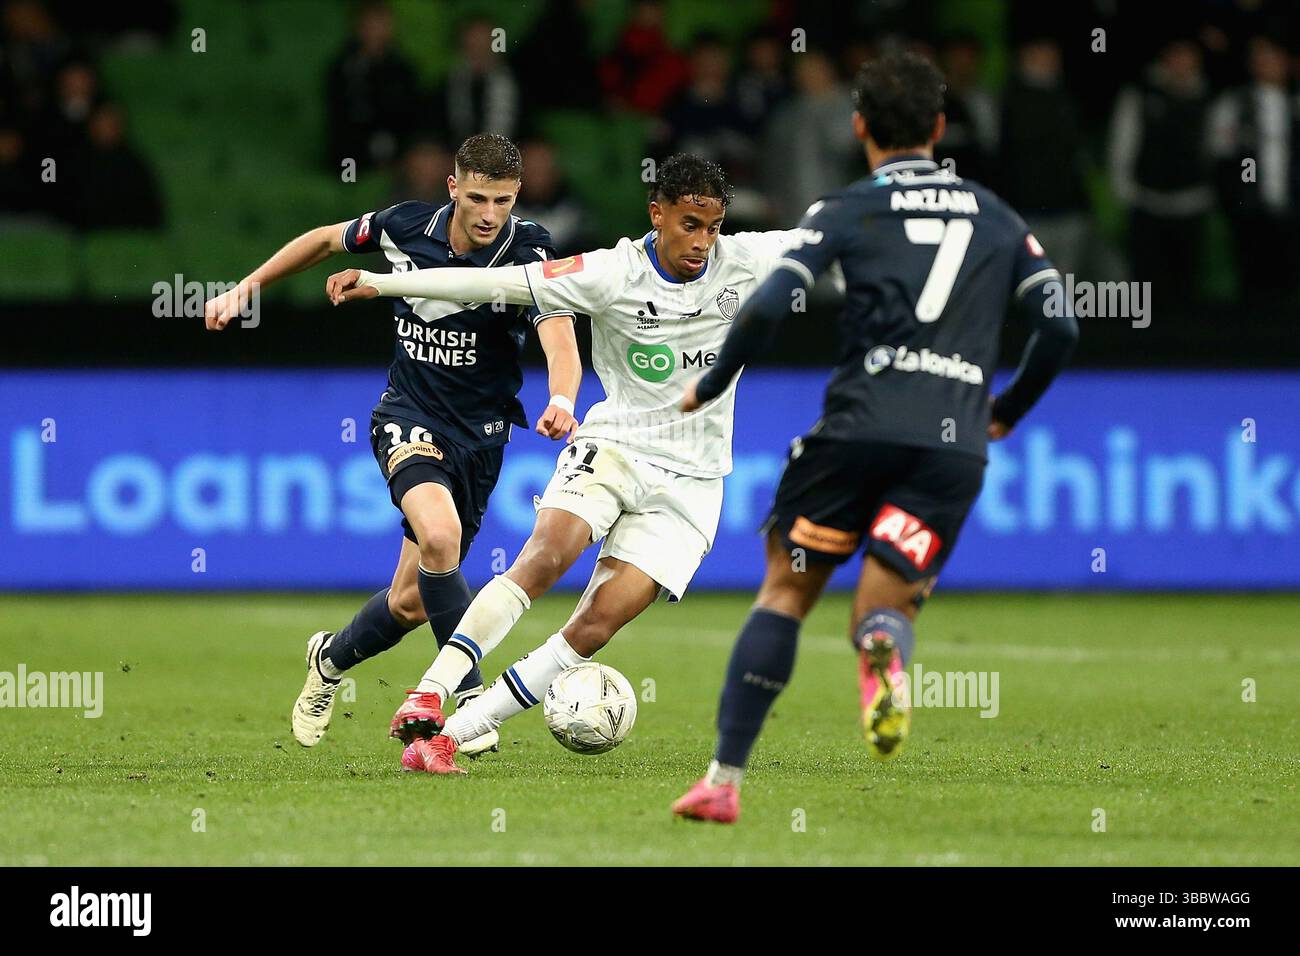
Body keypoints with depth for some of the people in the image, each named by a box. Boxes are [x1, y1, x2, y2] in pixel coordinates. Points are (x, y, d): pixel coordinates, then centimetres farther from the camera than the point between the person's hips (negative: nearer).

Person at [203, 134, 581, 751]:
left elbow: (561, 343, -31)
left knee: (411, 604, 5)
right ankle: (471, 697, -20)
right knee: (440, 536, -32)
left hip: (479, 435, 1)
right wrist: (243, 291, 11)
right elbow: (328, 239, 11)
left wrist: (562, 401, -52)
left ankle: (331, 658, 38)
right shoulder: (406, 226, -9)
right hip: (409, 418, -1)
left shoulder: (529, 254, -16)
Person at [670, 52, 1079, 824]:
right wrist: (1008, 412, 27)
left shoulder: (846, 211, 7)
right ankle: (886, 645, -36)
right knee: (887, 609, 5)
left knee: (786, 591, 11)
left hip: (861, 427, -2)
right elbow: (1060, 327, 12)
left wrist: (711, 387, 10)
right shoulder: (997, 217, 18)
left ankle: (725, 779, 5)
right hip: (956, 444, 2)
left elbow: (768, 307, -5)